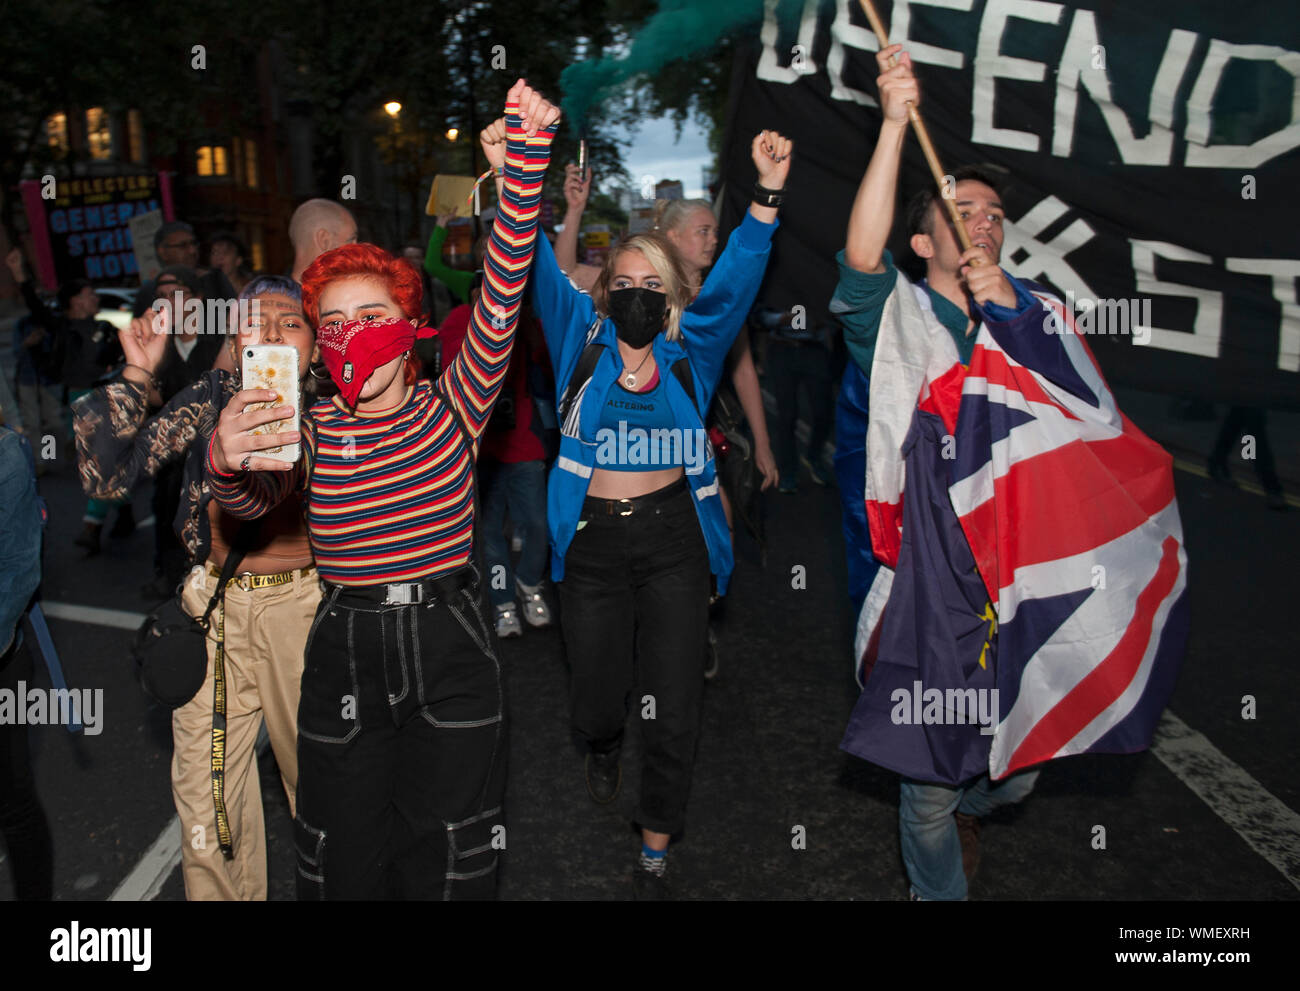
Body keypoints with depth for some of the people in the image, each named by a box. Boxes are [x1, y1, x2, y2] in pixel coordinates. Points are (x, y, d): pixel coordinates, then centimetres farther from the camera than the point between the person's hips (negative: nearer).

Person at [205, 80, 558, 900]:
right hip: (346, 651, 2)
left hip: (452, 647, -1)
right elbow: (256, 500, -12)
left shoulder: (450, 407, 1)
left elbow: (502, 299, -11)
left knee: (446, 866, 8)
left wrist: (529, 158, -20)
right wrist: (226, 463, -37)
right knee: (348, 863, 11)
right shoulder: (313, 429, 5)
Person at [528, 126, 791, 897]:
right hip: (593, 542, 0)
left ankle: (657, 846, 24)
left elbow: (737, 279, -5)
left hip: (674, 541, 0)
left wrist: (768, 192, -17)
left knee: (677, 708, 2)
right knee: (594, 697, 12)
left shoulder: (692, 351, 4)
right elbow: (540, 274, -7)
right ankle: (604, 747, 51)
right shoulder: (582, 342, 4)